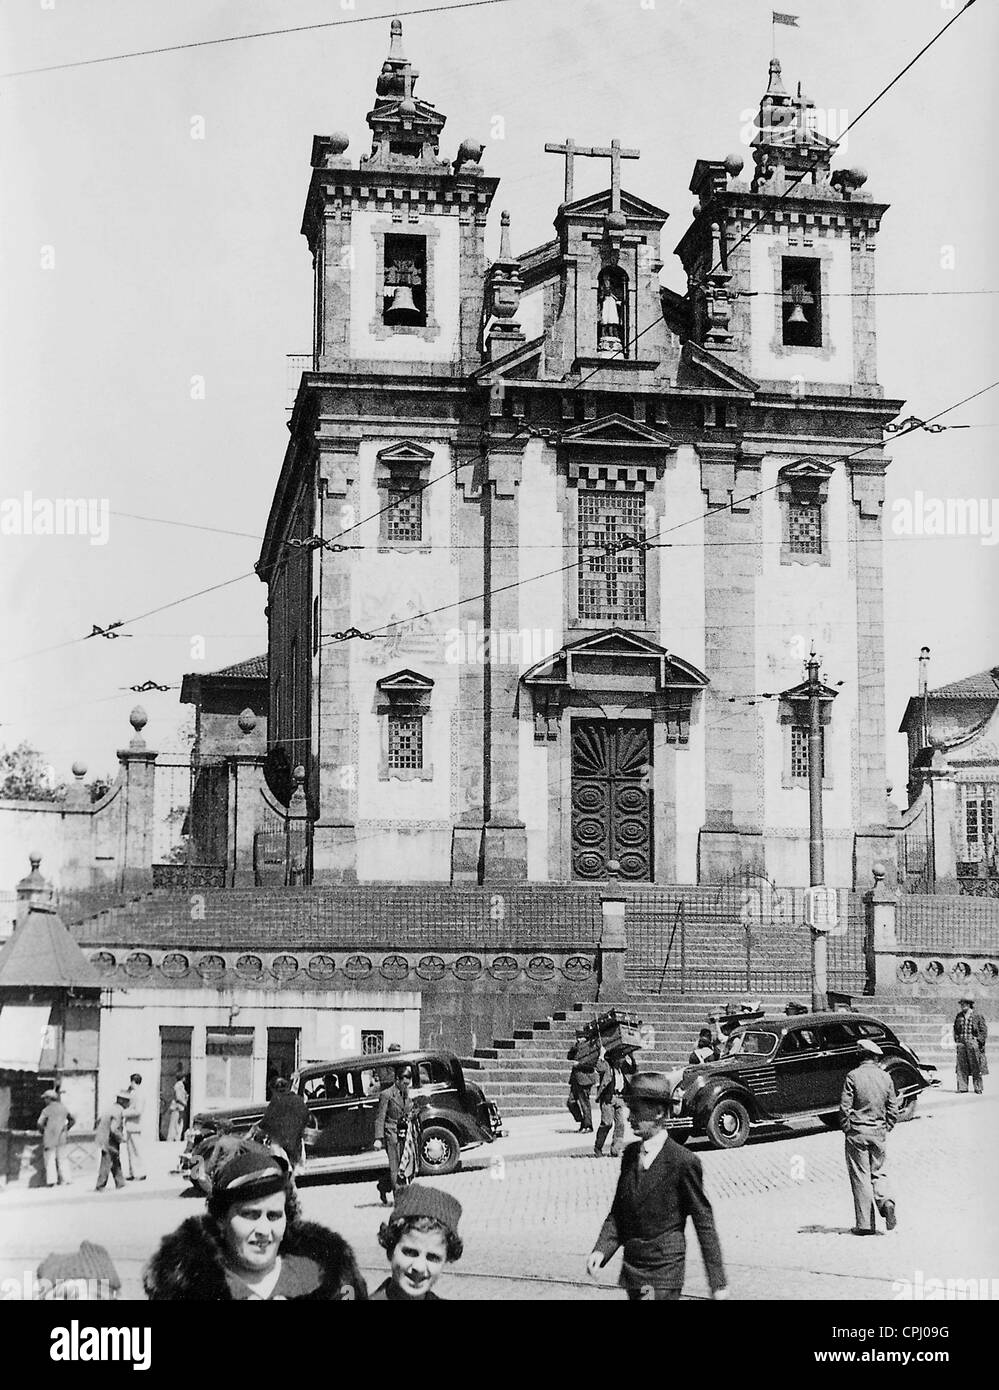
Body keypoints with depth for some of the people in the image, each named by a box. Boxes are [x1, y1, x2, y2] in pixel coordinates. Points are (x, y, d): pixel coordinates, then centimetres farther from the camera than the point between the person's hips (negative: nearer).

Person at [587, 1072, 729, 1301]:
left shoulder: (684, 1162, -13)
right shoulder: (631, 1154, 7)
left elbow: (704, 1224, -9)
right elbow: (618, 1212, 11)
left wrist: (718, 1282, -7)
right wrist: (601, 1251, -6)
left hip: (665, 1274, -7)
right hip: (631, 1266, 7)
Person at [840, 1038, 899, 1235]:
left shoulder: (853, 1076, -10)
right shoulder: (885, 1077, 2)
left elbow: (845, 1107, -10)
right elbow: (893, 1108, 5)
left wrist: (846, 1128, 3)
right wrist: (887, 1128, 16)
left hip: (857, 1131, -3)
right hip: (879, 1132, 3)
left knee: (860, 1176, 2)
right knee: (878, 1172, 17)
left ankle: (865, 1224, 2)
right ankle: (884, 1201, -11)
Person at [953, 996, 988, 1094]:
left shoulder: (977, 1016, -3)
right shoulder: (959, 1016, 10)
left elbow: (984, 1029, -1)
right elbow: (955, 1029, 20)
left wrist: (981, 1042, -6)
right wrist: (956, 1041, 12)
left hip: (973, 1043, -4)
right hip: (961, 1044, 4)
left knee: (976, 1067, 1)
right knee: (961, 1066, 1)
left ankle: (978, 1089, 9)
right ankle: (962, 1088, 4)